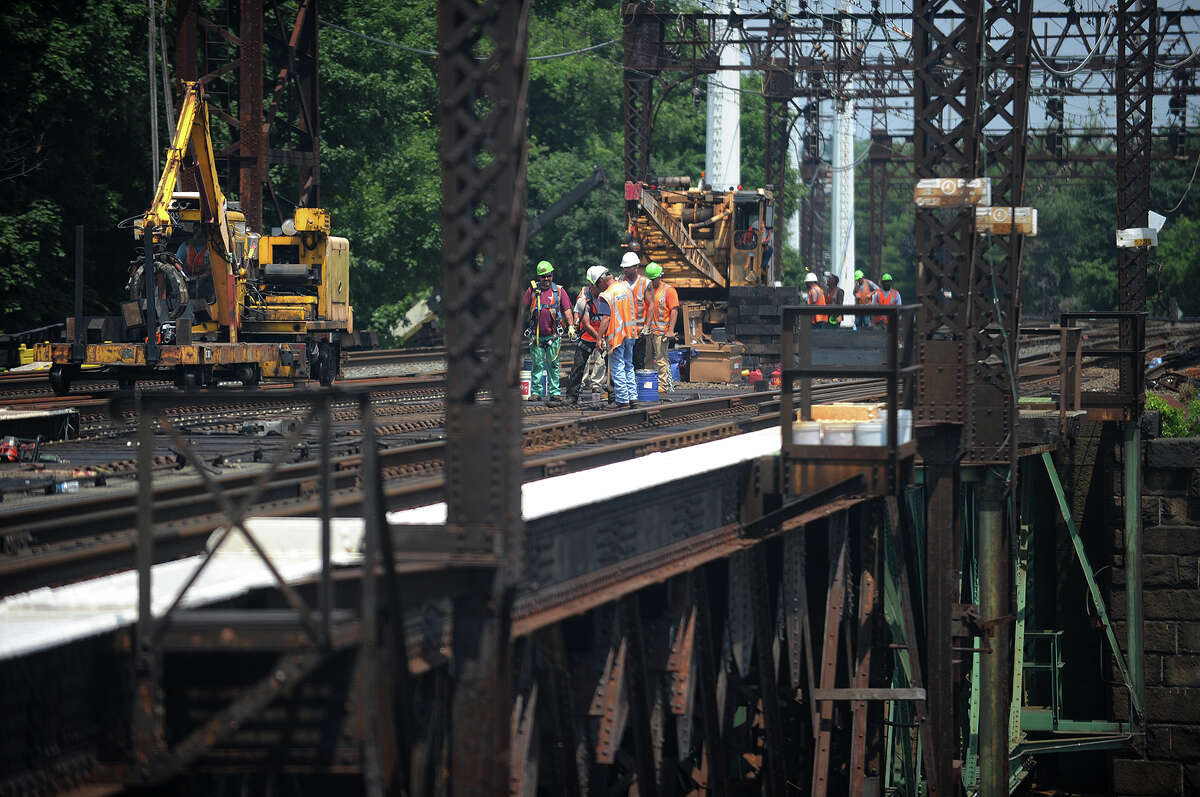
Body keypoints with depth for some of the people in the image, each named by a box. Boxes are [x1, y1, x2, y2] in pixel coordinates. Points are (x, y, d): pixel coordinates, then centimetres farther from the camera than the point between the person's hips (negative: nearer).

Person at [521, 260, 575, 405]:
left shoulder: (559, 291, 4)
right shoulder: (532, 289, 5)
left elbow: (567, 310, 1)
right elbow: (523, 308, 10)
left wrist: (571, 326, -12)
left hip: (553, 336, -1)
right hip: (536, 336, 1)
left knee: (553, 365, 1)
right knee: (537, 365, 2)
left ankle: (554, 392, 2)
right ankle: (536, 392, 6)